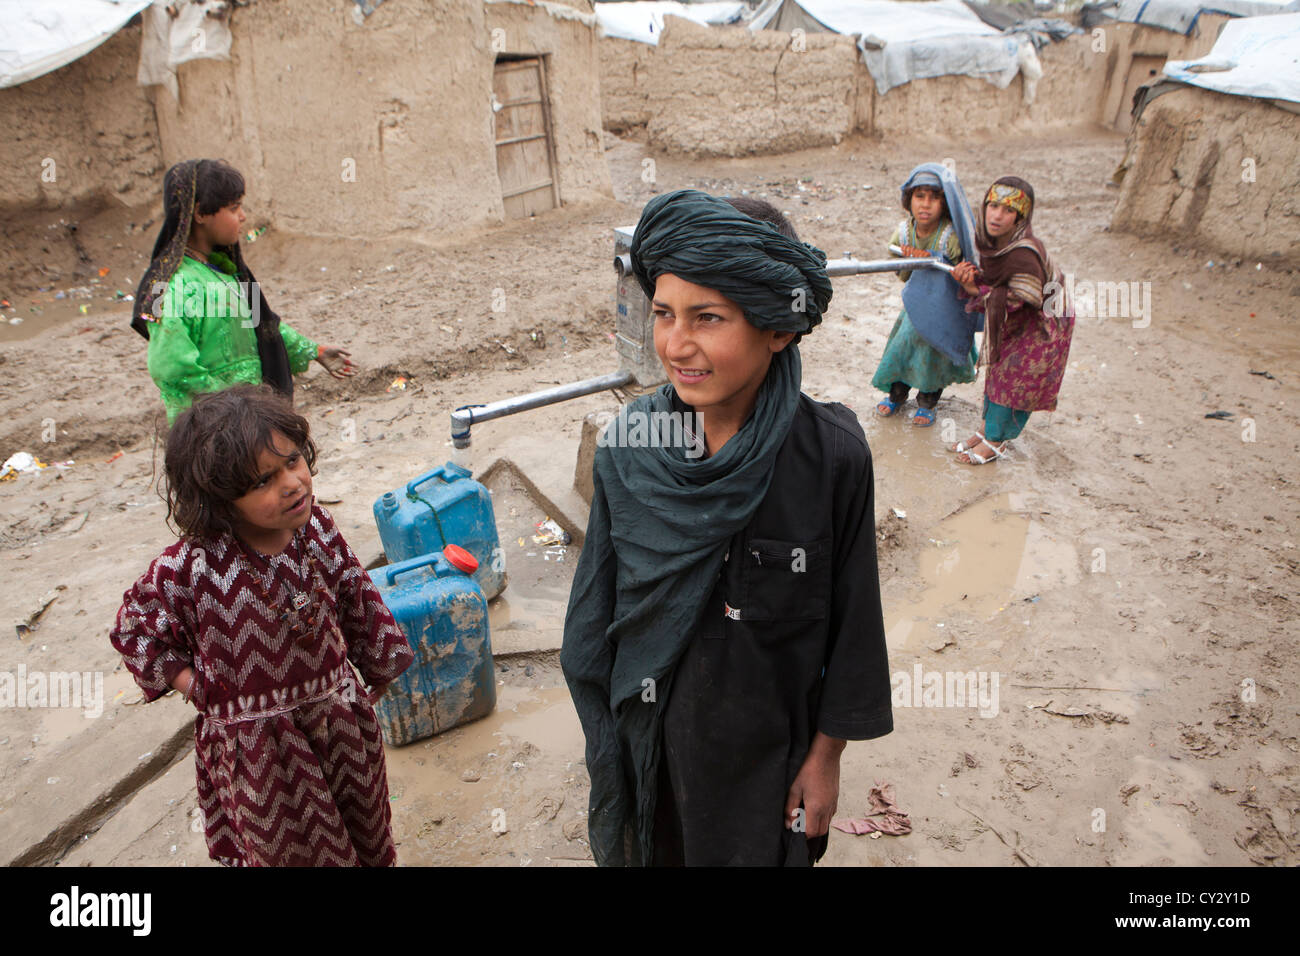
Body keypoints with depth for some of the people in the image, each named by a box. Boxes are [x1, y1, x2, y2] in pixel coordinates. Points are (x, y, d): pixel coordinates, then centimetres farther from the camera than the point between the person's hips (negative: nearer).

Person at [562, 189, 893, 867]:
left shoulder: (833, 457, -22)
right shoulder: (627, 445, -15)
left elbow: (852, 619, -11)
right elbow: (598, 604, -3)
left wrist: (826, 757, -4)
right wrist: (603, 732, 3)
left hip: (770, 743, -2)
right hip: (652, 735, 2)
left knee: (759, 849, 22)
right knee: (658, 847, 24)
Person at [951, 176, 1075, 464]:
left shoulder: (1024, 254, -36)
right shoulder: (992, 240, -11)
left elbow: (1020, 301, -28)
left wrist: (977, 290, -21)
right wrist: (972, 277, -19)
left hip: (1040, 325, -8)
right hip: (1010, 323, 8)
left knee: (1014, 380, 3)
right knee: (997, 372, 17)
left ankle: (996, 441, 21)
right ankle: (987, 430, 35)